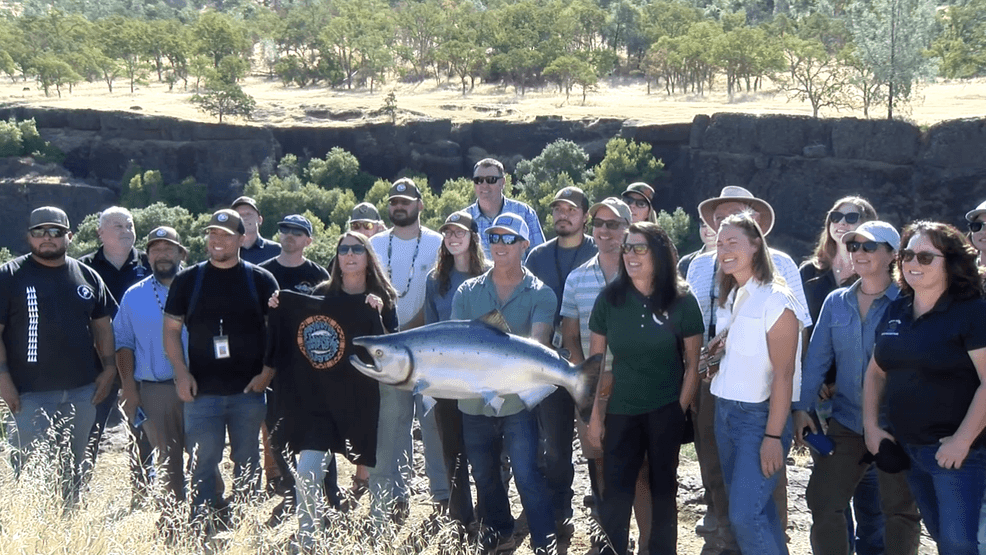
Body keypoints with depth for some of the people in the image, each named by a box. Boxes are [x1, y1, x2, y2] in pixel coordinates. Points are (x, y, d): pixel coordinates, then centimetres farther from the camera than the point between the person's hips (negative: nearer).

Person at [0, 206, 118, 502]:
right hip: (30, 394, -4)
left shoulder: (87, 276, 10)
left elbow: (102, 327, 15)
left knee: (75, 470, 13)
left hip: (82, 391, 4)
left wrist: (109, 368, 5)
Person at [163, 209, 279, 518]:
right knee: (202, 463, -1)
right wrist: (181, 373, -3)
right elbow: (171, 330, 9)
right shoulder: (188, 280, 7)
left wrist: (268, 372, -5)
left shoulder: (261, 280, 5)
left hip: (249, 390, 0)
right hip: (202, 391, 0)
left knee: (247, 465, 8)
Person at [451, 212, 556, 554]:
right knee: (484, 477, 16)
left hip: (518, 400, -4)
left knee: (527, 475, -9)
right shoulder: (468, 291, 7)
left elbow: (538, 340, -15)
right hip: (474, 401, 4)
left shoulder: (540, 294, -1)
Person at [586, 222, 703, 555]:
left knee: (663, 486, 12)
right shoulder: (609, 298, -4)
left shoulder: (682, 301, -8)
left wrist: (680, 411, -3)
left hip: (665, 411, -1)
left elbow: (692, 364, -1)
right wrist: (595, 416, 1)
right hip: (621, 411, 1)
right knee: (615, 491, 0)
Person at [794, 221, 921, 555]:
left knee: (899, 509, 7)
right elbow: (817, 357, 5)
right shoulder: (836, 302, 4)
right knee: (822, 501, 3)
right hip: (846, 420, 4)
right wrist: (803, 406, -2)